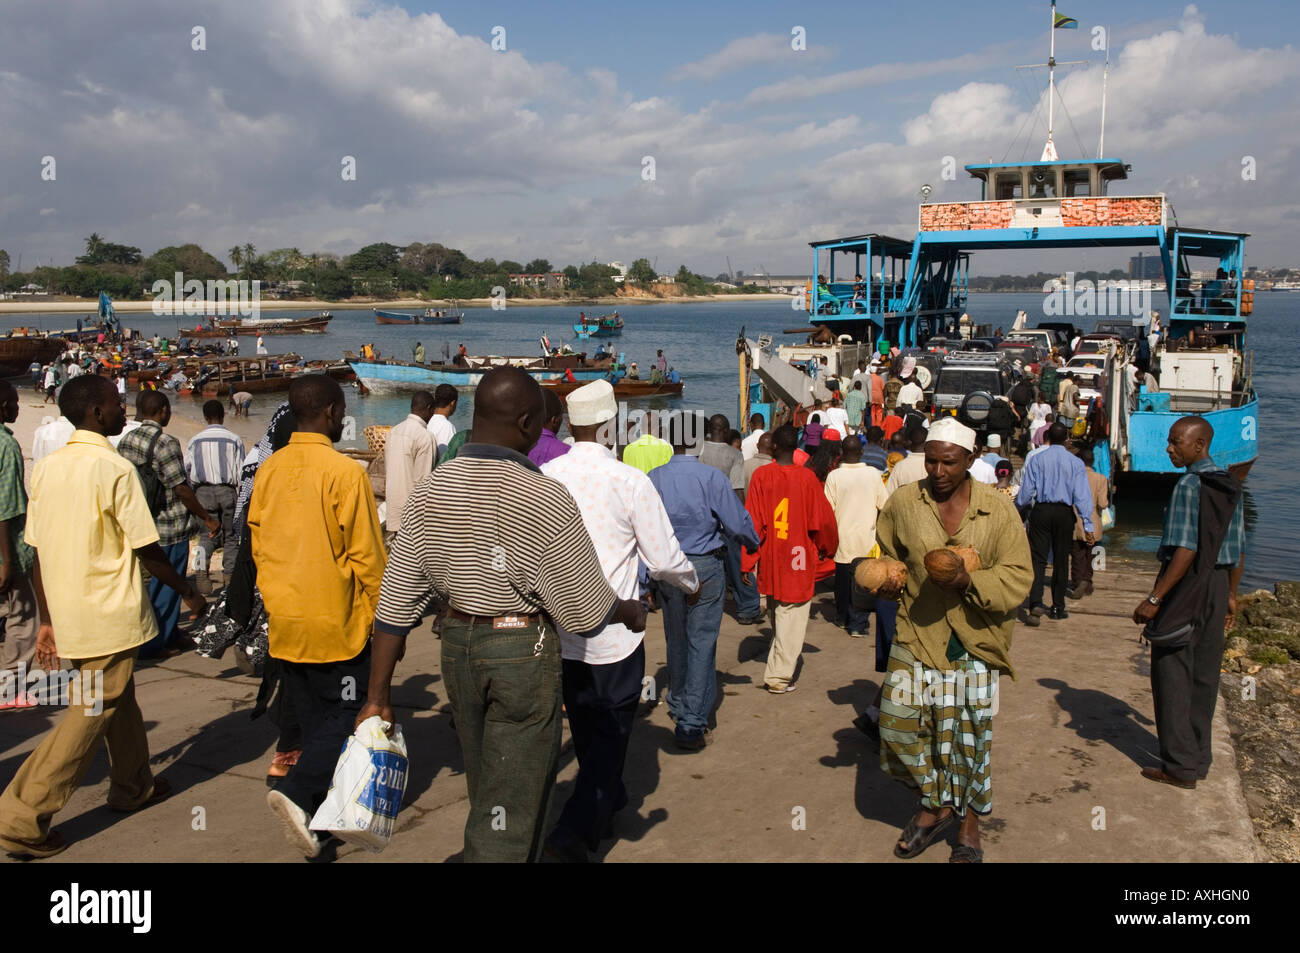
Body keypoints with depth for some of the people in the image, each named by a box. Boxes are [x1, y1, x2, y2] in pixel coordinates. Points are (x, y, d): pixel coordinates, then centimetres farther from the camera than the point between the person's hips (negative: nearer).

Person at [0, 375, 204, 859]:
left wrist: (47, 620, 13)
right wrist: (188, 592, 0)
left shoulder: (46, 467, 5)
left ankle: (133, 784, 38)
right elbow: (146, 550, -14)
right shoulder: (116, 470, -16)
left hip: (67, 615, 8)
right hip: (109, 618, -8)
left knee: (118, 698, 22)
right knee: (92, 713, 1)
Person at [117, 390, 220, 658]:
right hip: (171, 526, -8)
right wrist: (207, 517, -9)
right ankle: (155, 644, 11)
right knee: (167, 585, 4)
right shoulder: (165, 443, -19)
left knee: (160, 581, 22)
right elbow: (181, 488, -19)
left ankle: (170, 633, 34)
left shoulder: (125, 441, 5)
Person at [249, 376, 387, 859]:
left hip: (284, 624, 6)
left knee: (313, 721, 16)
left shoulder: (268, 471, 3)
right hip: (336, 624, -6)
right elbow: (366, 555, -13)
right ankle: (296, 792, -12)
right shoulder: (344, 472, -15)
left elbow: (257, 547, 11)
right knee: (343, 716, 6)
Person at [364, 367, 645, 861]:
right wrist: (631, 611, 7)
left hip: (456, 647, 6)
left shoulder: (429, 492, -2)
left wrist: (378, 694, 5)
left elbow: (396, 599, -1)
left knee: (485, 794, 25)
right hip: (524, 653, -6)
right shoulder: (544, 499, -18)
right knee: (511, 807, 7)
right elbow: (586, 612, -14)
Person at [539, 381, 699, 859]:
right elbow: (664, 559, -10)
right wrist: (692, 584, 11)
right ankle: (576, 828, 0)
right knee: (613, 729, 9)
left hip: (560, 628, 5)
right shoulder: (629, 480, -15)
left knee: (585, 725, 22)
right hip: (613, 634, -5)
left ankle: (609, 802, 43)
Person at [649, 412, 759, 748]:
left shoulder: (653, 478, -3)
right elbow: (739, 524, -12)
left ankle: (678, 704, 38)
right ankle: (691, 723, 0)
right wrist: (753, 544, 11)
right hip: (706, 566, -4)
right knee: (701, 642, 1)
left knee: (676, 639, 19)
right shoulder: (711, 477, -14)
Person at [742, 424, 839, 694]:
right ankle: (778, 676, -1)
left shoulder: (761, 476, -6)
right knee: (792, 617, 2)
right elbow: (822, 519, -3)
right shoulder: (806, 477, -8)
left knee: (777, 613, 21)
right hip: (799, 557, -3)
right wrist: (827, 548, 16)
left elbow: (753, 521, -7)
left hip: (770, 557, 3)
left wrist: (747, 561, -2)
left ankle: (778, 670, 36)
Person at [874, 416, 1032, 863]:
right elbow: (886, 555, 17)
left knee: (971, 734, 7)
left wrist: (970, 580, -22)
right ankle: (935, 805, 25)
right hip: (917, 636, 2)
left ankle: (969, 826, 30)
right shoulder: (902, 503, 1)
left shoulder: (998, 510, -3)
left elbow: (1017, 576, -5)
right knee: (899, 721, -3)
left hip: (975, 642, -1)